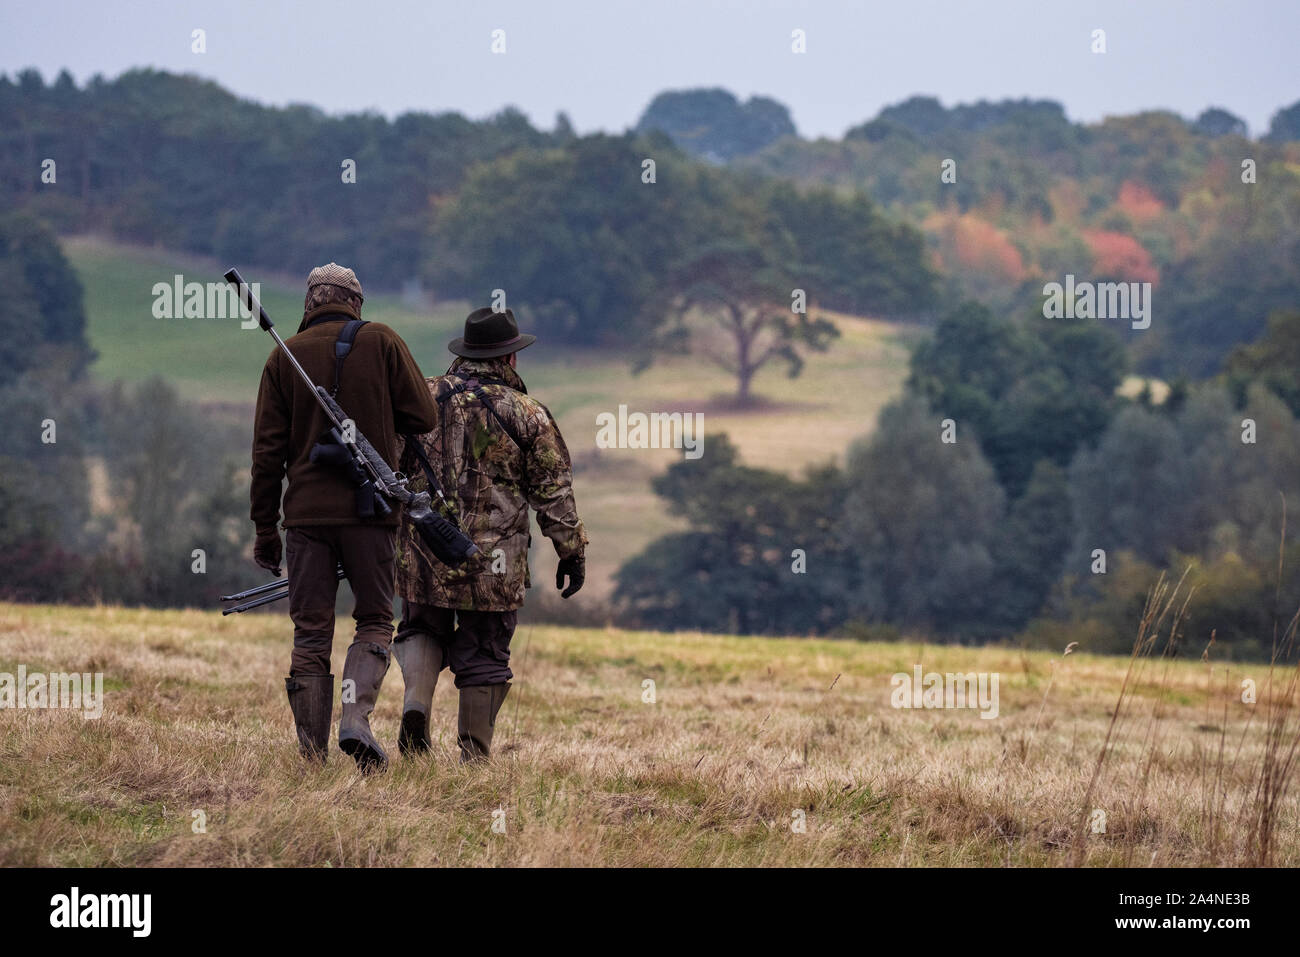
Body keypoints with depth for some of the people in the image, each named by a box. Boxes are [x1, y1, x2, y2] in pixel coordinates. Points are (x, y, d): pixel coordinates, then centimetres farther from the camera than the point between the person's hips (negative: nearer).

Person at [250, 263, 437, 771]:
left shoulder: (284, 356, 4)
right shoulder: (381, 342, 1)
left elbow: (267, 449, 3)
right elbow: (423, 417, -2)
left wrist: (265, 528, 9)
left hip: (307, 514, 1)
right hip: (370, 511, -1)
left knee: (311, 635, 5)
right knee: (374, 623, 10)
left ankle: (312, 753, 2)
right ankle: (356, 719, -13)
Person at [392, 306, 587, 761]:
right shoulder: (525, 413, -3)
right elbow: (553, 490, 0)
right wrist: (572, 552, 8)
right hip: (494, 561, -2)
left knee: (422, 630, 21)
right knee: (484, 655, 7)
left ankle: (416, 702, -5)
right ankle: (474, 758, 9)